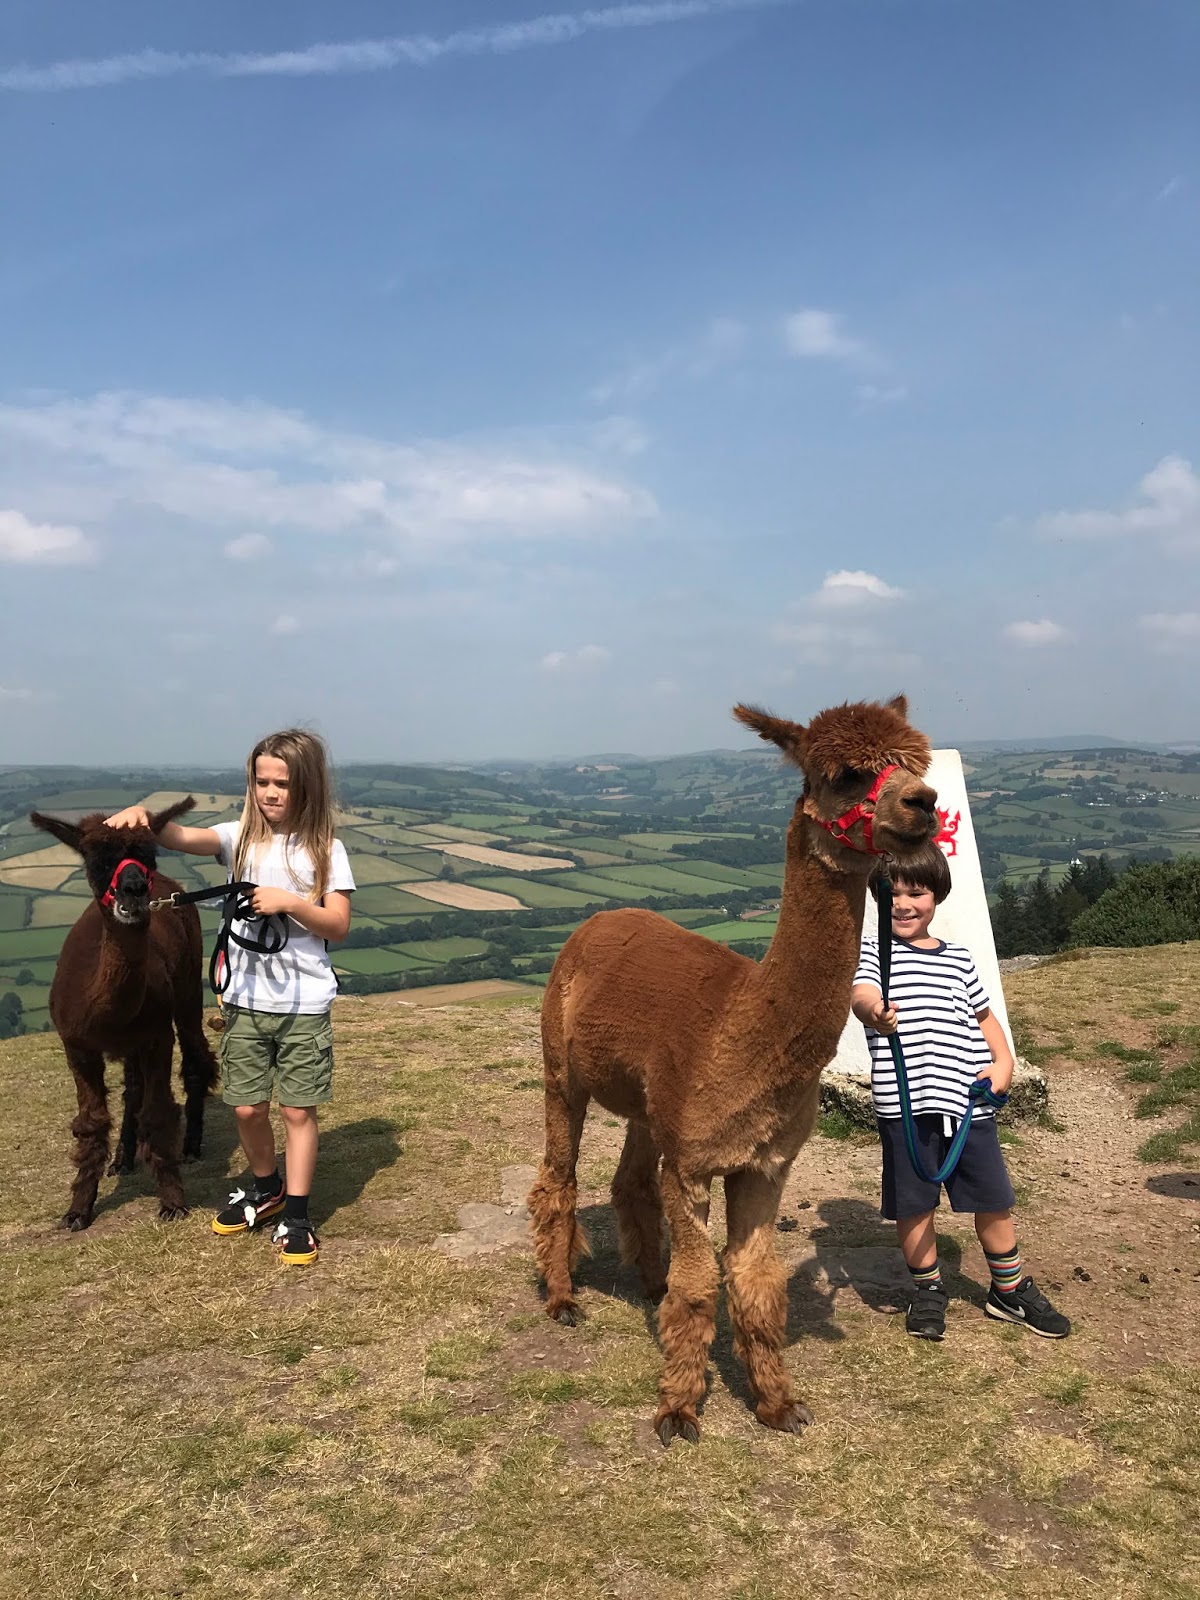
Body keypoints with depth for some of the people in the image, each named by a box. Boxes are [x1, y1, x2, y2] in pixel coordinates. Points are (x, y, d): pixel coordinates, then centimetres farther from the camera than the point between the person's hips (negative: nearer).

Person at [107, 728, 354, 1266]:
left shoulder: (325, 850, -5)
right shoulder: (240, 837, 0)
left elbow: (339, 925, -7)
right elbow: (177, 837, -15)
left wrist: (290, 902, -20)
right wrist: (141, 813, -34)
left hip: (304, 1004, -2)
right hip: (246, 999, 2)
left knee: (298, 1110, 5)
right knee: (248, 1108, 10)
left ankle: (296, 1216, 18)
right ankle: (266, 1189, 36)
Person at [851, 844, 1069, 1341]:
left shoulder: (958, 958, 13)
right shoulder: (873, 950, -2)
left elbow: (984, 1016, 24)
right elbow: (861, 991, -23)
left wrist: (1003, 1061, 6)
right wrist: (872, 1011, -47)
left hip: (969, 1101, 4)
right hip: (904, 1102, -4)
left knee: (993, 1199, 13)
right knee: (914, 1203, 7)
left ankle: (1011, 1290, 34)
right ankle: (928, 1291, 30)